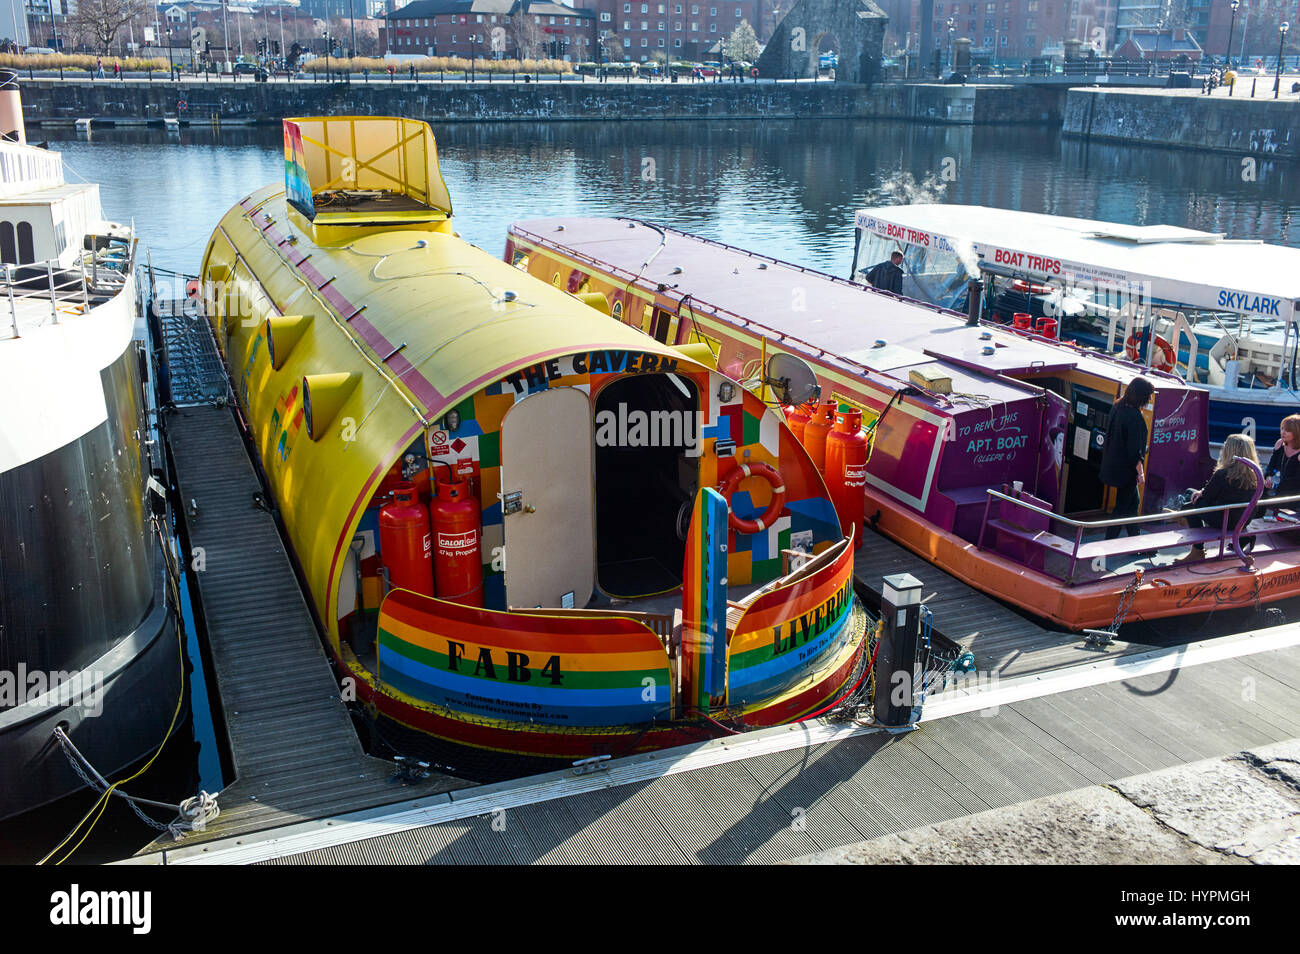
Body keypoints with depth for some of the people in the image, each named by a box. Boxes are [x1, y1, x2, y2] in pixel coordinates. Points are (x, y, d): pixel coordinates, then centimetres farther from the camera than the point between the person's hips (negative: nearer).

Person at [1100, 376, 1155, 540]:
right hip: (1126, 469, -9)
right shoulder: (1134, 416, -24)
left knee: (1133, 502, 20)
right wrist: (1140, 472, -13)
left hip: (1113, 464, 9)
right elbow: (1135, 449, -22)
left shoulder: (1117, 407, 2)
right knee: (1122, 507, 2)